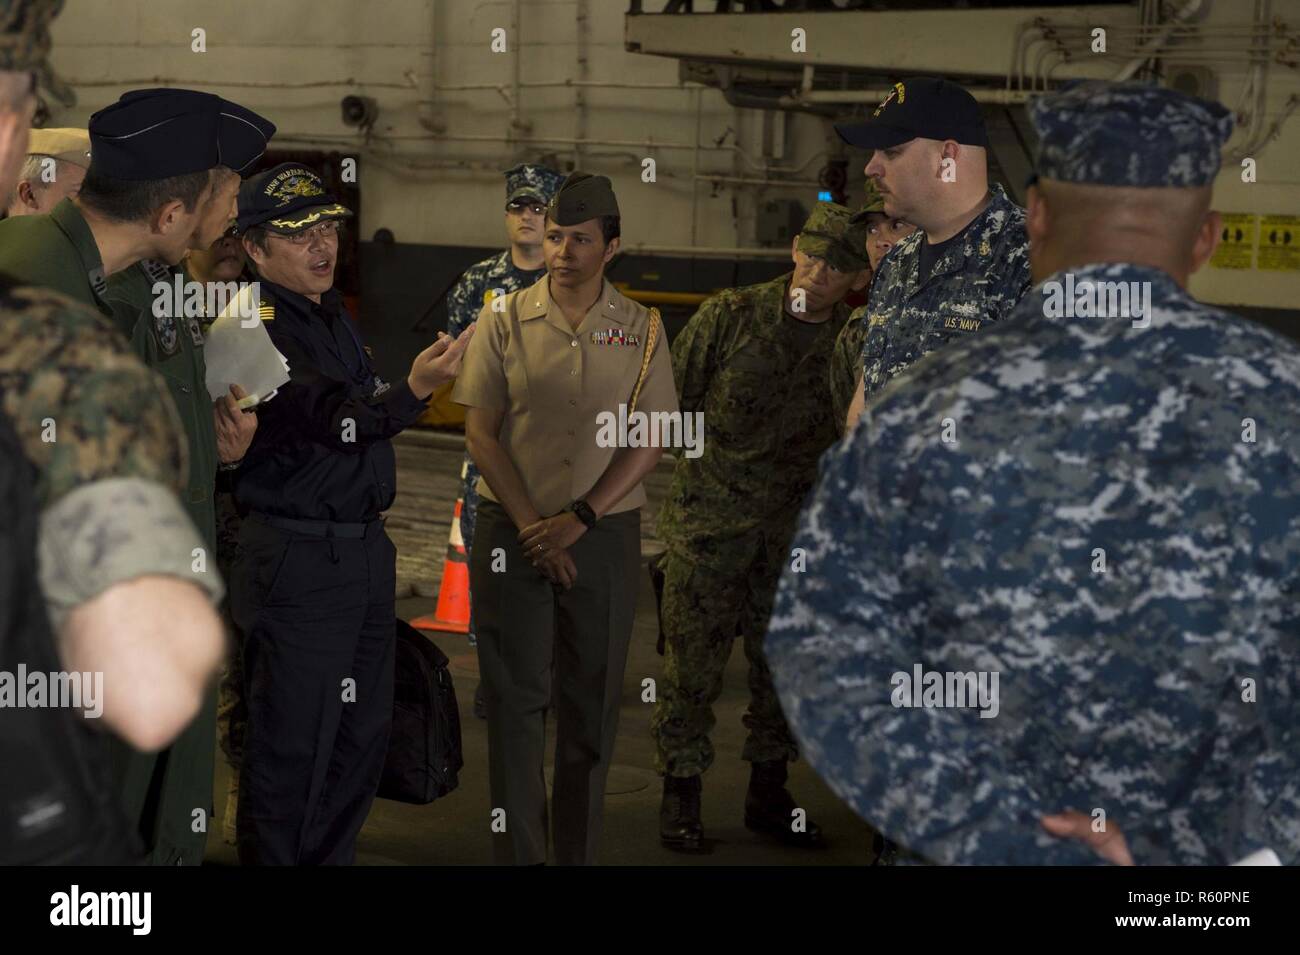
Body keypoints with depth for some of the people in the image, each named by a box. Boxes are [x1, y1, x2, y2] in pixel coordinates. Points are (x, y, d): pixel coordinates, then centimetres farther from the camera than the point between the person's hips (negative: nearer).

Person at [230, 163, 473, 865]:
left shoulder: (333, 316, 14)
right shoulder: (256, 328, -15)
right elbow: (332, 420, -28)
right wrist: (412, 390, -44)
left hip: (365, 549, 9)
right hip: (296, 561, -9)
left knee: (361, 737, 16)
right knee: (290, 750, -2)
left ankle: (330, 860, 29)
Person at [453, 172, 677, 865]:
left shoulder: (642, 331, 3)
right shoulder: (504, 321, 1)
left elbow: (649, 443, -1)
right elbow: (480, 432, -1)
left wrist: (578, 520, -11)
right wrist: (530, 525, -10)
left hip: (606, 535, 1)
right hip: (514, 531, -1)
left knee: (592, 702, 7)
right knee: (515, 698, 1)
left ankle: (579, 852, 17)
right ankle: (517, 852, 7)